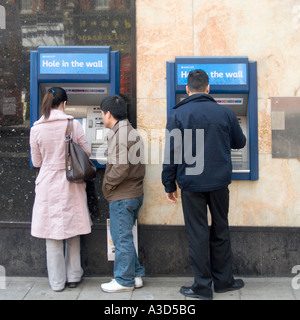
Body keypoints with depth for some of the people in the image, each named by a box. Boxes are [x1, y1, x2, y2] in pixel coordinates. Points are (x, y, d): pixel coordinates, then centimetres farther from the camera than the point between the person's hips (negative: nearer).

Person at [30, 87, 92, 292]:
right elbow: (87, 152, 1)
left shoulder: (37, 128, -5)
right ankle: (73, 276, 24)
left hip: (48, 184, 0)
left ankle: (57, 281, 18)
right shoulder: (73, 124, -7)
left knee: (53, 235, 8)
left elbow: (36, 162, 3)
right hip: (71, 183, 0)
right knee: (73, 232, 15)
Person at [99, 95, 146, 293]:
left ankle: (124, 280, 12)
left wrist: (108, 185, -10)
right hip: (136, 192, 10)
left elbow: (120, 167, -22)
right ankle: (136, 275, 25)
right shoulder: (133, 133, 14)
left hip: (122, 196, -10)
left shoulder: (118, 134, -16)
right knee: (125, 237, 18)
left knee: (122, 238, 1)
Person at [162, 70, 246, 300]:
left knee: (198, 234, 5)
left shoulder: (179, 114, -6)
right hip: (219, 182, 2)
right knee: (221, 231, 15)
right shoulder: (225, 113, 1)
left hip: (191, 184, -2)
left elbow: (172, 152, -7)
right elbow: (240, 143, 15)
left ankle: (203, 286, 13)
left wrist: (169, 185, 1)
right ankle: (224, 280, 26)